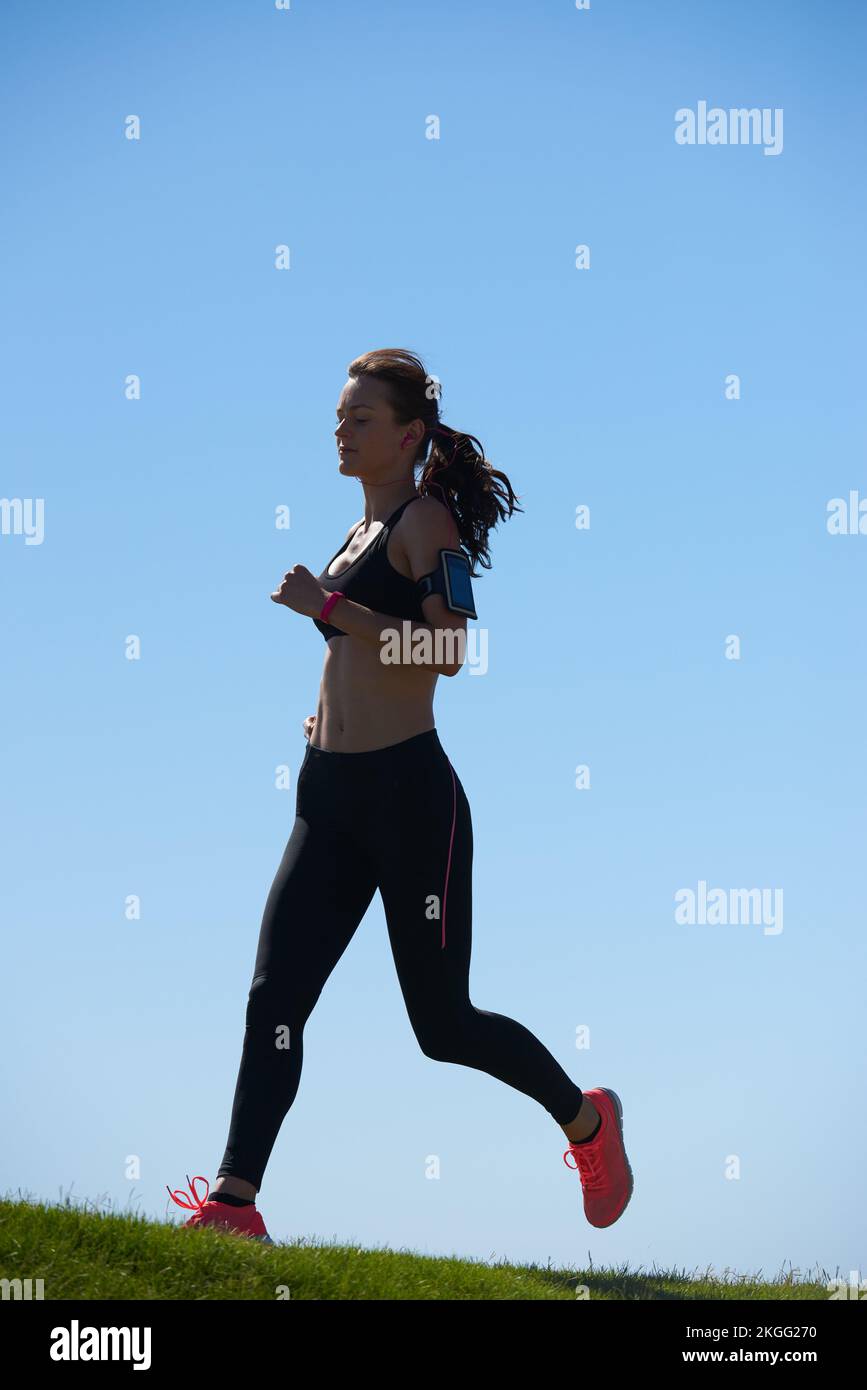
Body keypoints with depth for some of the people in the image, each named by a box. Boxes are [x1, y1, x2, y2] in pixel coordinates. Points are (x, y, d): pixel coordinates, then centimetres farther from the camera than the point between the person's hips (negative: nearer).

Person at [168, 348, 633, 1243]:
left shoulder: (427, 520, -8)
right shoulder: (360, 532, 17)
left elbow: (448, 652, -22)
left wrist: (329, 606, -23)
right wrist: (331, 708, 15)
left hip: (410, 796, -8)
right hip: (330, 796, 8)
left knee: (442, 1025, 2)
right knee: (273, 1001, -5)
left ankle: (588, 1121, 24)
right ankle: (235, 1204, -8)